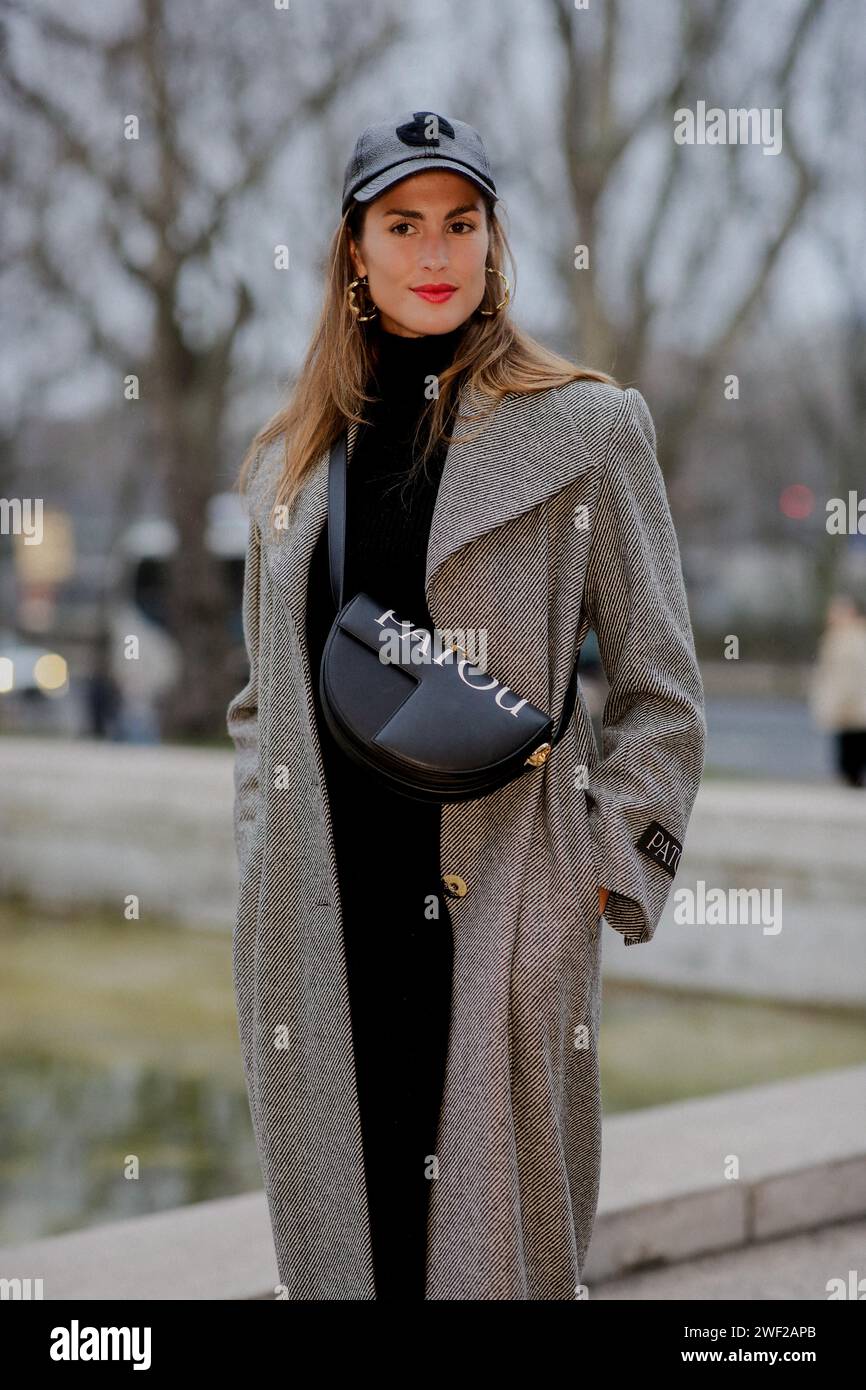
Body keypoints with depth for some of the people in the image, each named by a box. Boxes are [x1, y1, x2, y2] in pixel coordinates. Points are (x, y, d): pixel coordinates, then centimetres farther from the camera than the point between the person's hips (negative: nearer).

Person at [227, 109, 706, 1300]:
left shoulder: (587, 429, 2)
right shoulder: (290, 457, 14)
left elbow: (660, 689, 2)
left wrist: (608, 875, -5)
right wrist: (263, 862, 9)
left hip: (497, 915, -4)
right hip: (320, 922, 4)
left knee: (494, 1244, 0)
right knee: (332, 1237, 8)